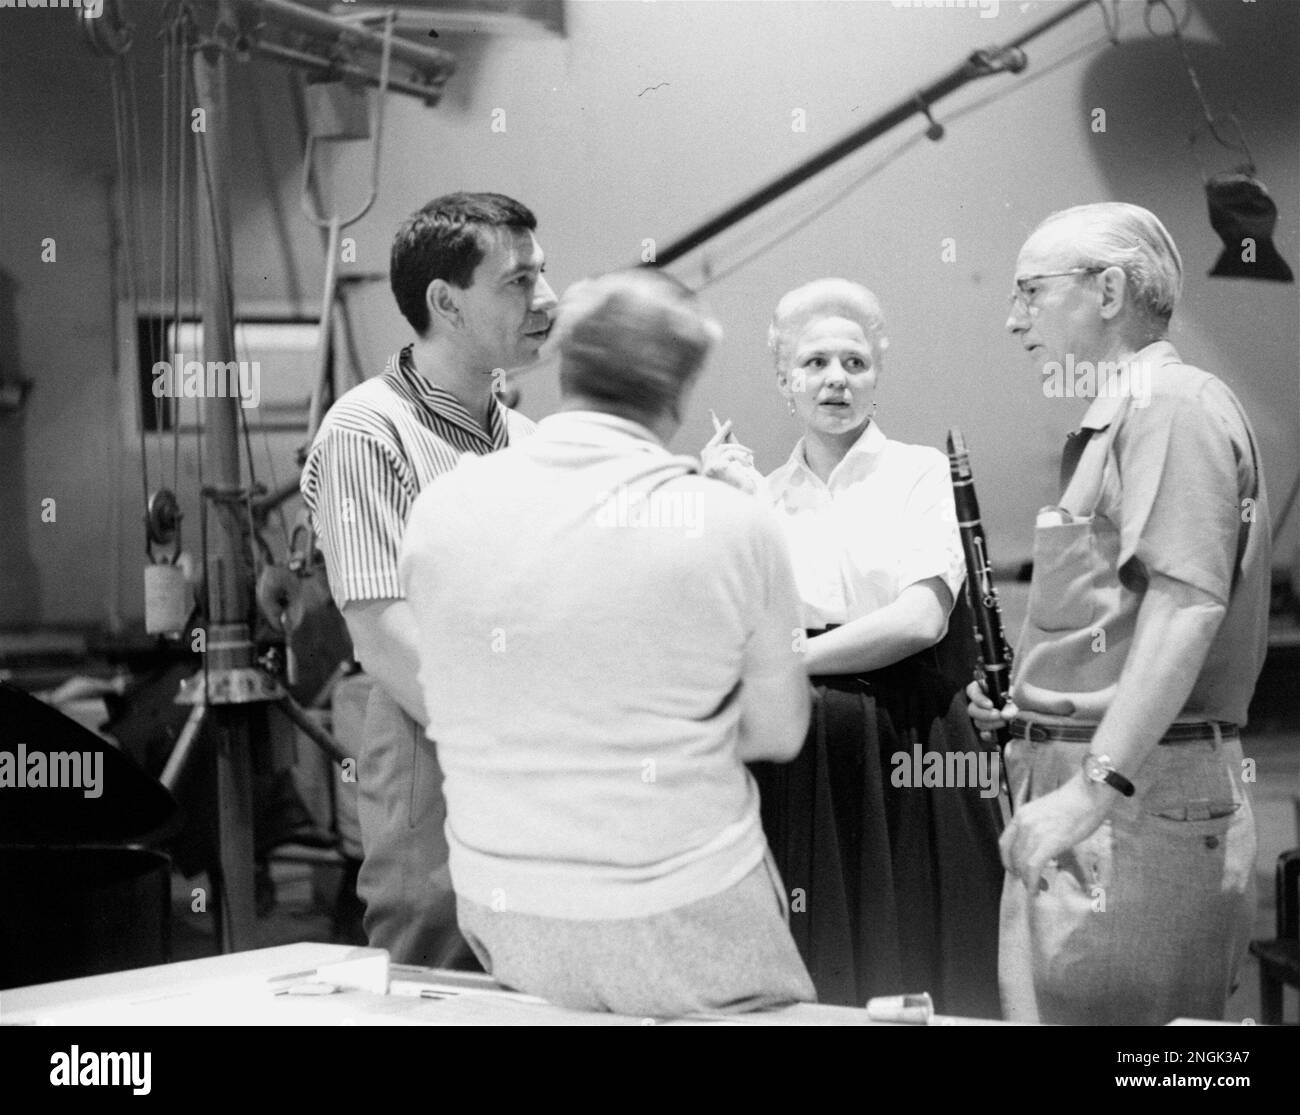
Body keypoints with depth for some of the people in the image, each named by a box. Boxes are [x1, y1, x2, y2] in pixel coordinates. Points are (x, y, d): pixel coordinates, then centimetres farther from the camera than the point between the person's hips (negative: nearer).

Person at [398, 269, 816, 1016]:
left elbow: (443, 716, 8)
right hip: (682, 923, -3)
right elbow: (778, 732, 0)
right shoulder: (733, 527, -13)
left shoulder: (442, 508, -5)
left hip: (501, 922, 4)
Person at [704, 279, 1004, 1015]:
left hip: (901, 762, -3)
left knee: (904, 969, 0)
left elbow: (921, 620, -12)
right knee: (805, 977, 5)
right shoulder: (760, 492, 11)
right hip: (792, 766, 3)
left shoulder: (918, 472, 2)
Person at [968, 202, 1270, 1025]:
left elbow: (1186, 609, -22)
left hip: (1142, 794, -10)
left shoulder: (1176, 404, -11)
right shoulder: (1122, 417, 22)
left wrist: (1095, 784, -27)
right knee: (1053, 1006, 12)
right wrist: (1026, 709, 14)